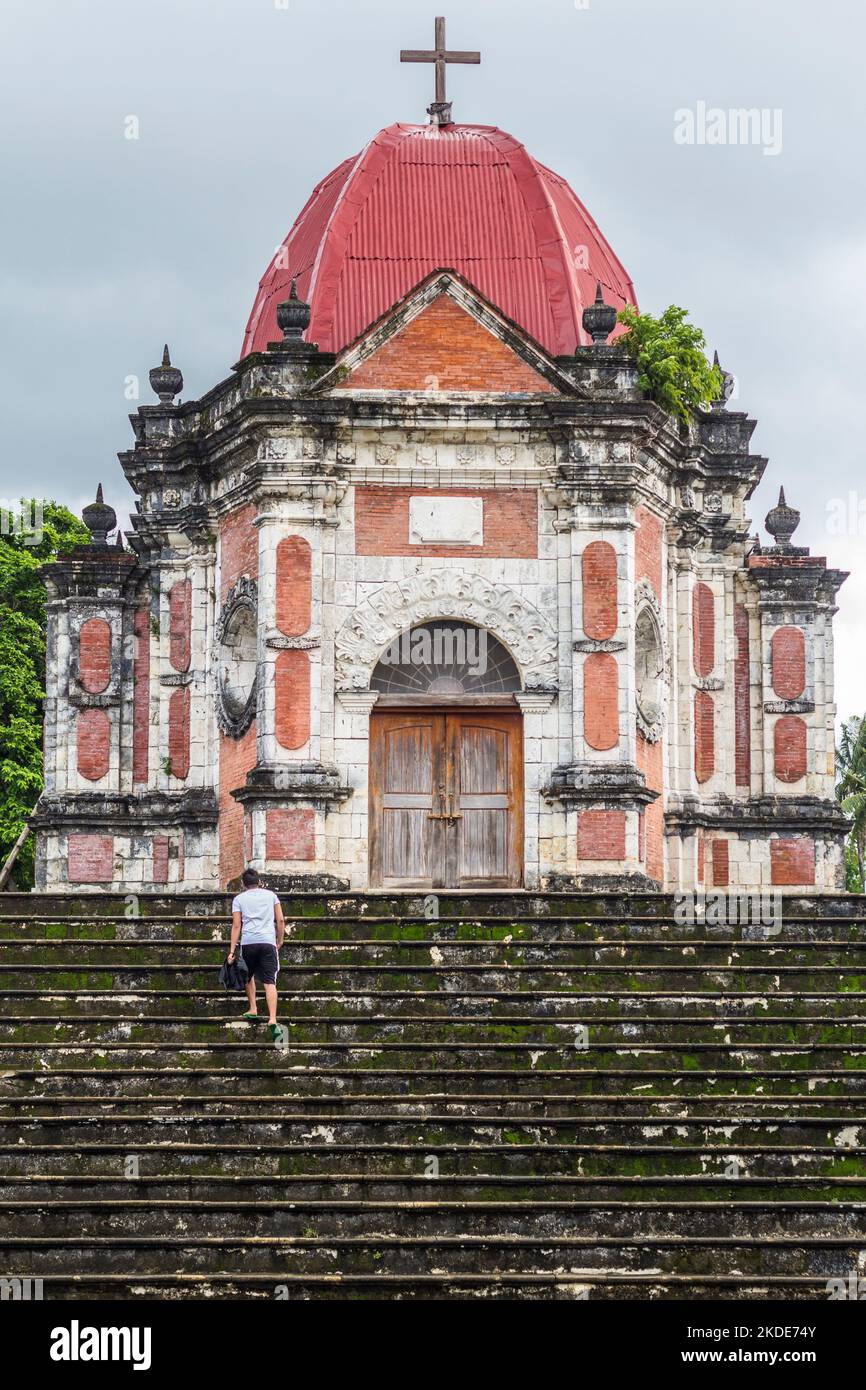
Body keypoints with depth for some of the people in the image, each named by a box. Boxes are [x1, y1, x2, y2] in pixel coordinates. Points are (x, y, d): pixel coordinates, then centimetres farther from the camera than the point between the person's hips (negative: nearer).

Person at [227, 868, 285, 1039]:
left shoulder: (239, 899, 11)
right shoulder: (270, 895, 15)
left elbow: (236, 925, 4)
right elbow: (281, 920, 10)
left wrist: (232, 951, 1)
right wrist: (280, 941, 21)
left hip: (248, 942, 0)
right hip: (268, 942, 0)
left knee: (249, 976, 25)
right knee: (269, 981, -6)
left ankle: (253, 1009, 24)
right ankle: (272, 1019, -19)